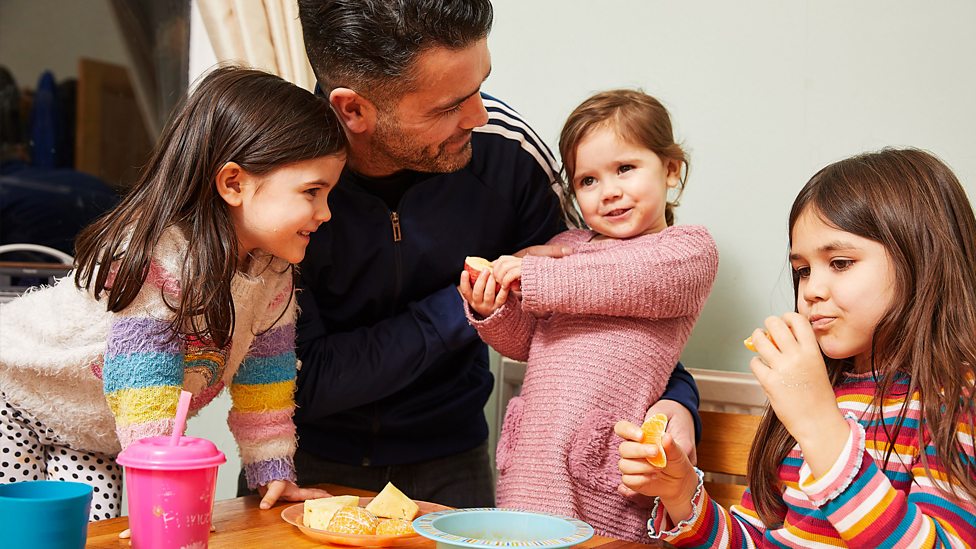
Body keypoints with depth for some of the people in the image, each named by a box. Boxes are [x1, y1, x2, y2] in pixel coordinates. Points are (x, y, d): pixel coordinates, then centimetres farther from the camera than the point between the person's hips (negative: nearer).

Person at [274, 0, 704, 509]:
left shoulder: (508, 150, -17)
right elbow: (299, 382, -23)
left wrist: (673, 398, -19)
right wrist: (466, 304, -25)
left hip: (447, 462, 1)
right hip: (309, 455, 0)